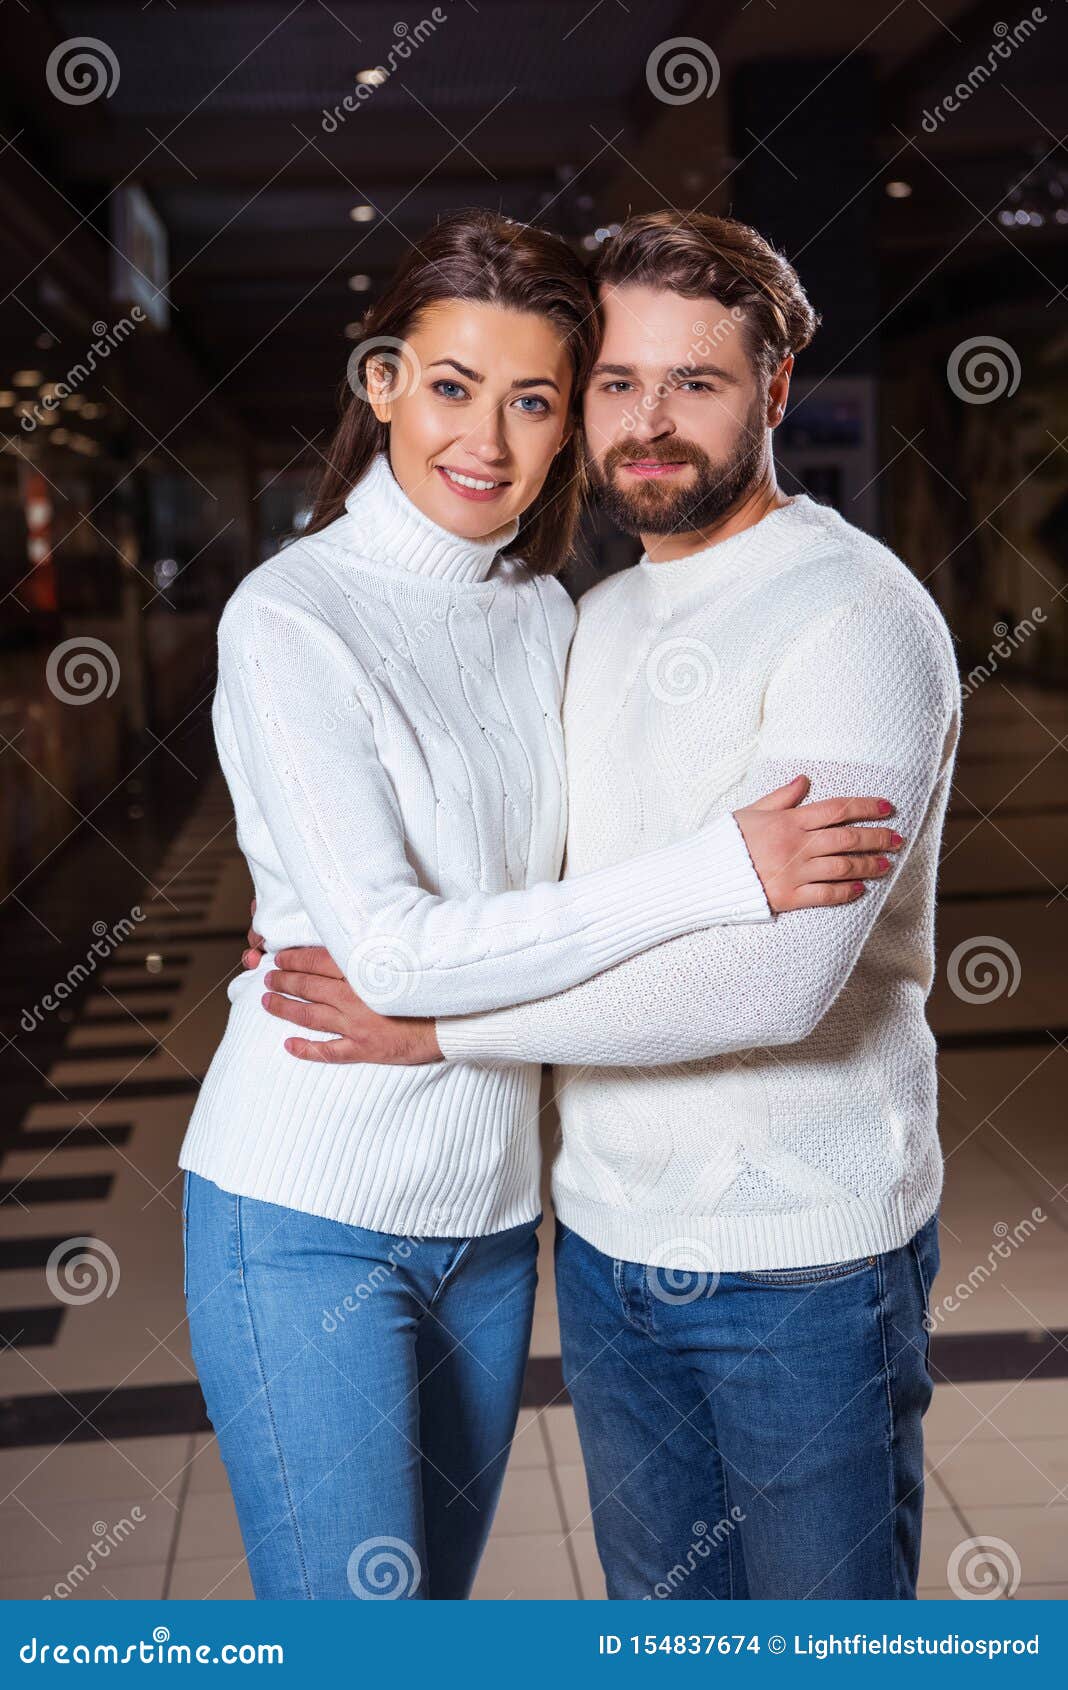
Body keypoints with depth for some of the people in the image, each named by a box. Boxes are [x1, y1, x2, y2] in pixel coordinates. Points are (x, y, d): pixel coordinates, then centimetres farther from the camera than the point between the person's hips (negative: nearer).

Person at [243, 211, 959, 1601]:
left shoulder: (856, 615, -17)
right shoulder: (596, 619, 8)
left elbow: (776, 976, -28)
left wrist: (439, 1018, -21)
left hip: (803, 1262, -6)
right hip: (607, 1233, 7)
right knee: (660, 1608, 22)